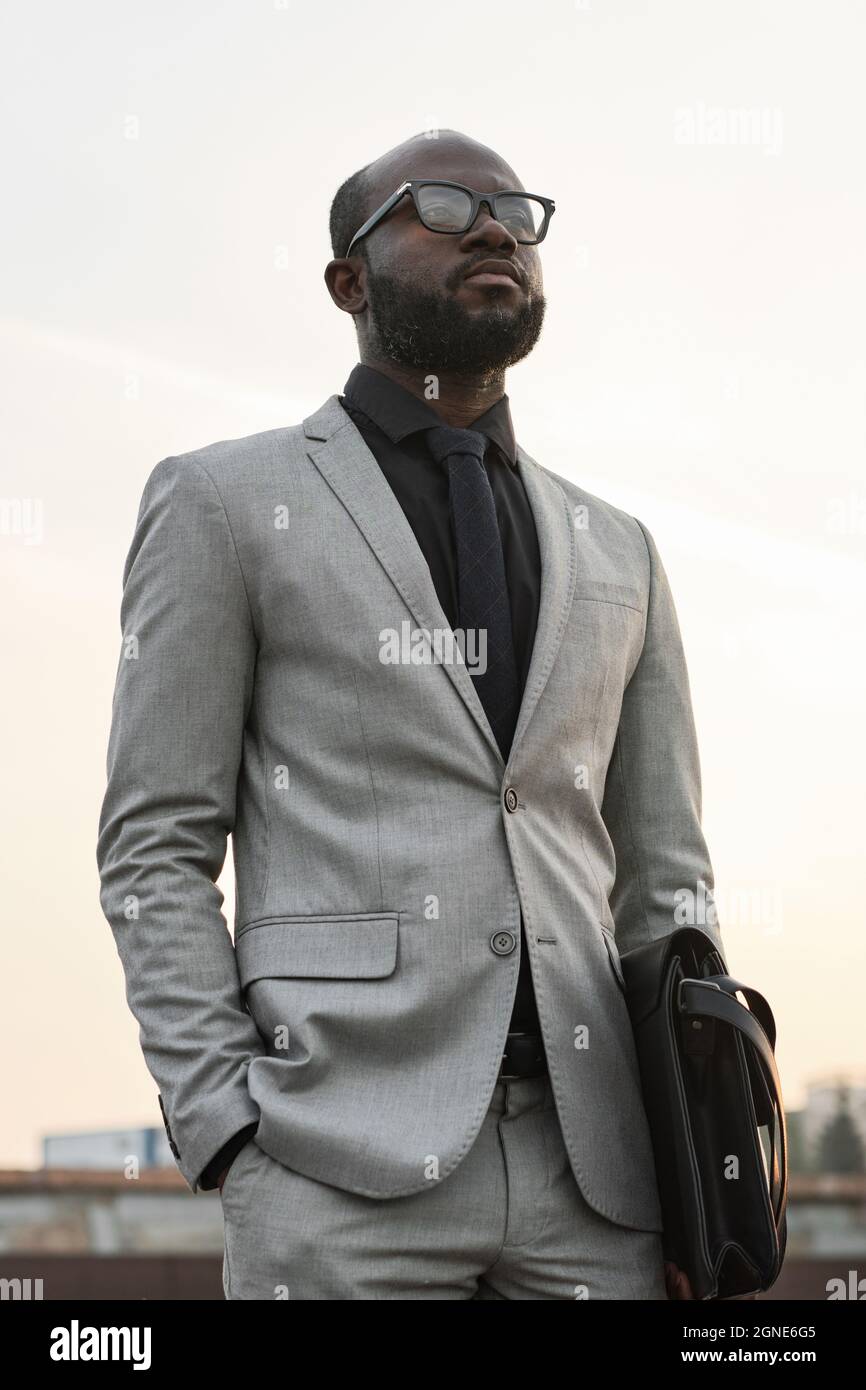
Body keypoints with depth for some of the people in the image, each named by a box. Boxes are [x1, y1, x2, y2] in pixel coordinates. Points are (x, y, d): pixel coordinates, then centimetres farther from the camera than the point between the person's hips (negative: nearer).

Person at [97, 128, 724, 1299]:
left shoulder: (613, 555, 20)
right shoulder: (222, 504, 7)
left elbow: (661, 877, 17)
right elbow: (154, 851, 2)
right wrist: (226, 1133, -10)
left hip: (587, 1162, 4)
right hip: (343, 1161, -4)